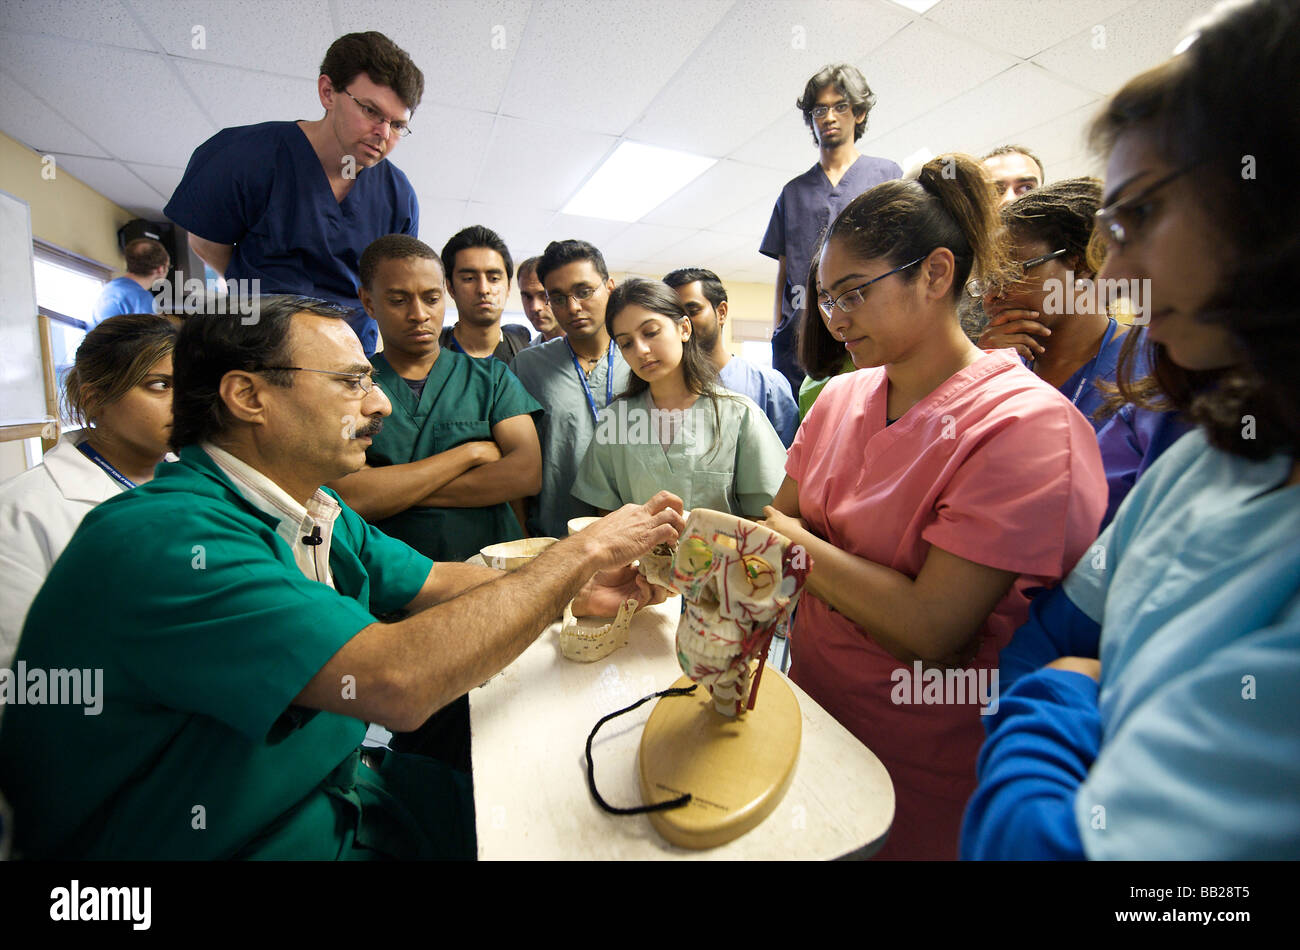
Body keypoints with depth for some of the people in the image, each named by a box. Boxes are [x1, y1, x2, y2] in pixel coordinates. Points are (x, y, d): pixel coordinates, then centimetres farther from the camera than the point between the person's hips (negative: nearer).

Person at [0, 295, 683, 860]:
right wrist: (584, 551, -26)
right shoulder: (160, 537, -29)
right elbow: (397, 680, -38)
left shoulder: (318, 512, 0)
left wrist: (569, 592, -12)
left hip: (344, 793, 7)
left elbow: (432, 583, 6)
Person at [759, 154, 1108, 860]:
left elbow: (929, 630, -27)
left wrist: (799, 543, -17)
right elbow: (777, 524, 1)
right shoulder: (842, 397, 0)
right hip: (812, 705, 6)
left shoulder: (1026, 424, -22)